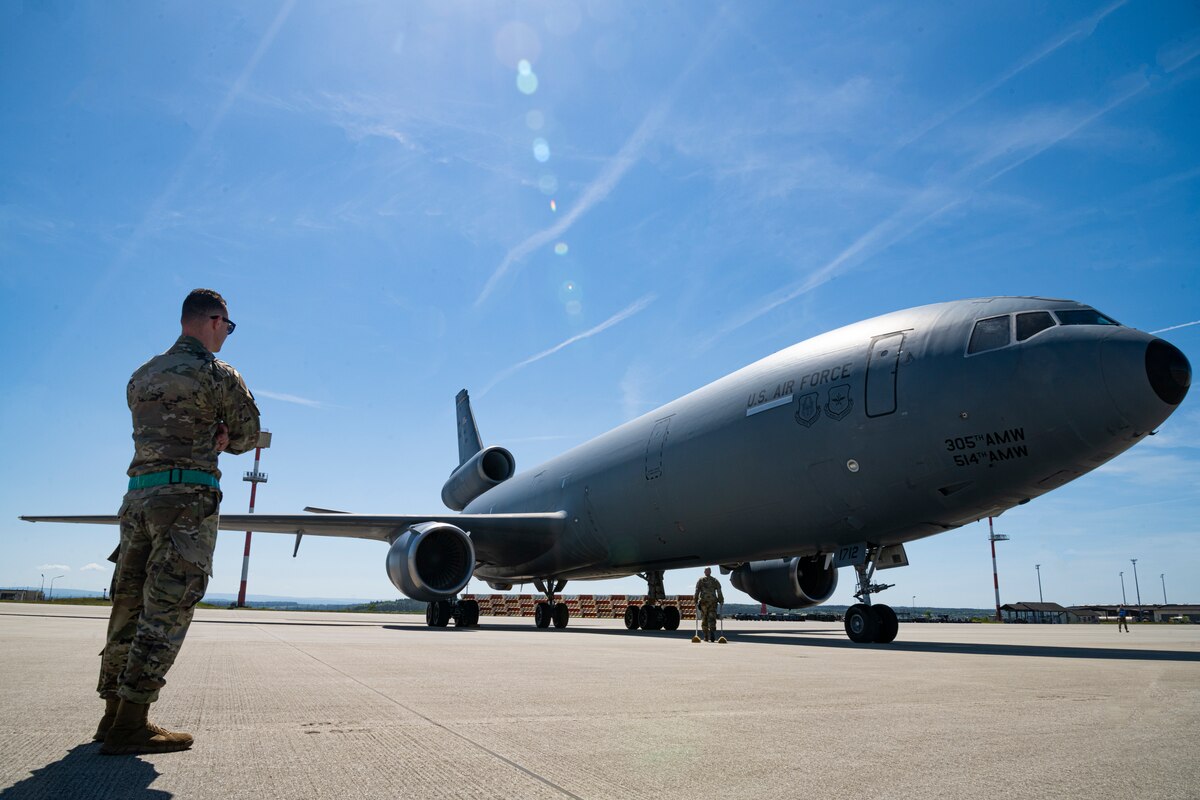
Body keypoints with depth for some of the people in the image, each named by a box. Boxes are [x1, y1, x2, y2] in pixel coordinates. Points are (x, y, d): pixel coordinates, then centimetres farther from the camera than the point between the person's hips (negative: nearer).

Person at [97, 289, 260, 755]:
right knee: (166, 611, -6)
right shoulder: (217, 374, -4)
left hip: (138, 496, 8)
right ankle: (129, 726, -6)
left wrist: (210, 440, 8)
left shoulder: (141, 377, 19)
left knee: (130, 605, 12)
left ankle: (114, 714, 19)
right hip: (187, 497, -7)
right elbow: (247, 435, 3)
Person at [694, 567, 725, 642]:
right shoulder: (715, 581, 10)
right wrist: (721, 601, 6)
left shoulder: (700, 581, 7)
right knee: (712, 619, -2)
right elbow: (719, 593, 3)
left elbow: (697, 592, -1)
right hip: (713, 602, 0)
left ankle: (706, 637, 8)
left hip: (703, 602, 0)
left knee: (704, 619, 8)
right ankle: (712, 635, -21)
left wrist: (696, 602, 1)